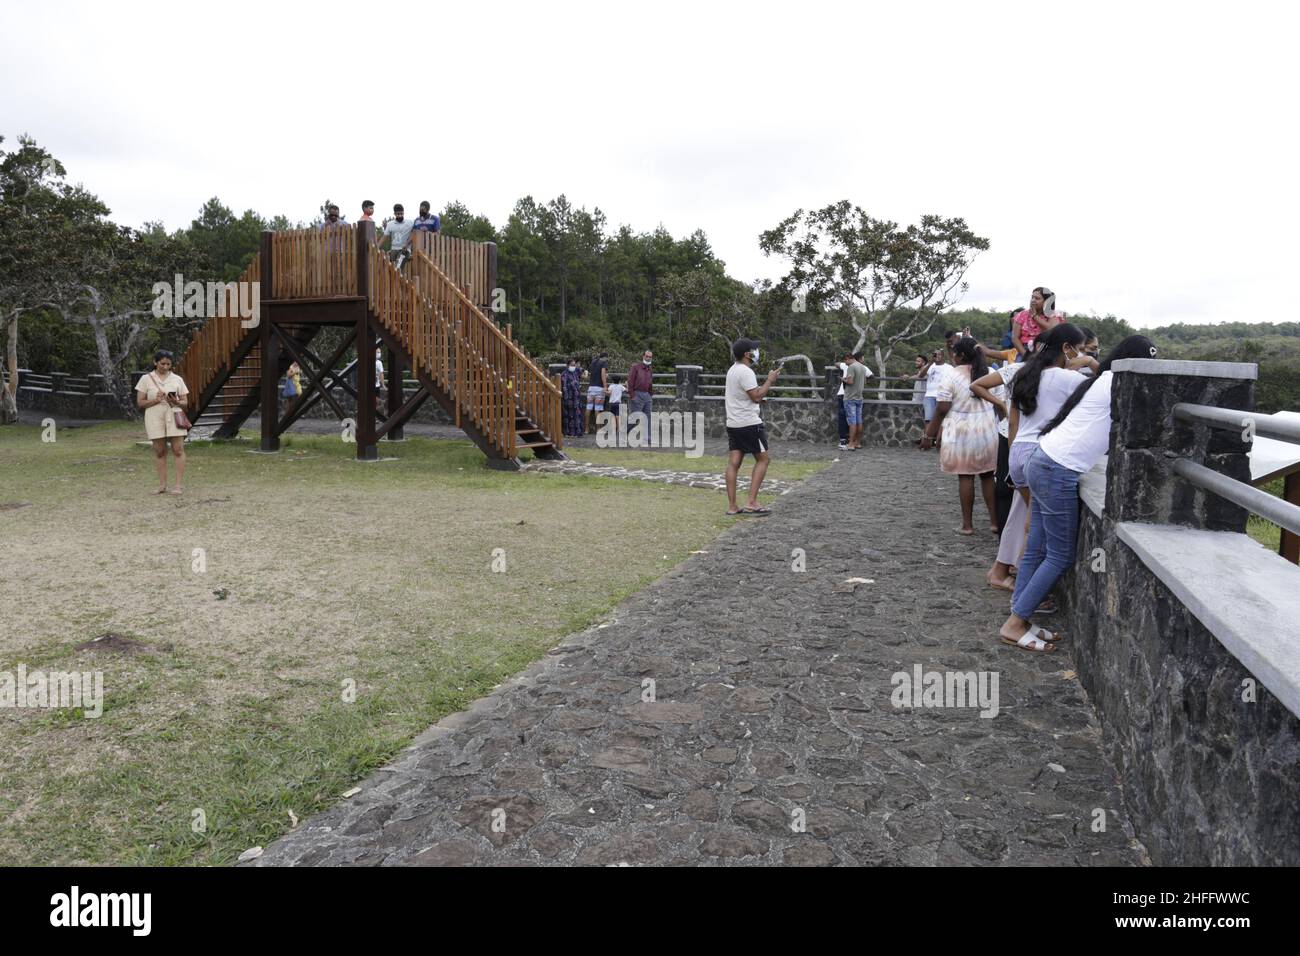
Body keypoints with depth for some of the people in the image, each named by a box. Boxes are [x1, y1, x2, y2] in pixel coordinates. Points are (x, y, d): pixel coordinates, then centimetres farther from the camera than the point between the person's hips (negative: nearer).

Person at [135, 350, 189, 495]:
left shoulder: (177, 379, 8)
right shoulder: (146, 379, 6)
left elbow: (185, 402, 9)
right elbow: (140, 403, 5)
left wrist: (176, 402, -13)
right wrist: (155, 400, -12)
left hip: (174, 416, 0)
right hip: (155, 416, 0)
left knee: (178, 450, -8)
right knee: (159, 451, 3)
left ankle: (178, 485, -6)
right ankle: (162, 485, 8)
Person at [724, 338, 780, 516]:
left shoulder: (732, 370, 16)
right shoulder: (745, 372, -15)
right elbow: (756, 396, -18)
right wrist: (770, 380, -7)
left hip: (733, 423, 9)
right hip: (749, 423, -9)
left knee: (733, 463, 4)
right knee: (762, 459, 1)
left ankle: (732, 506, 2)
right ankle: (751, 503, -5)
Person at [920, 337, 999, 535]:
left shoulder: (952, 376, -10)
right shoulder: (990, 374, 5)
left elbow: (941, 410, -11)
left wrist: (929, 435, -3)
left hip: (961, 432, -4)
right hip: (988, 430, 4)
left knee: (965, 477, 2)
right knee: (988, 475, 12)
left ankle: (967, 524, 7)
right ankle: (994, 521, 14)